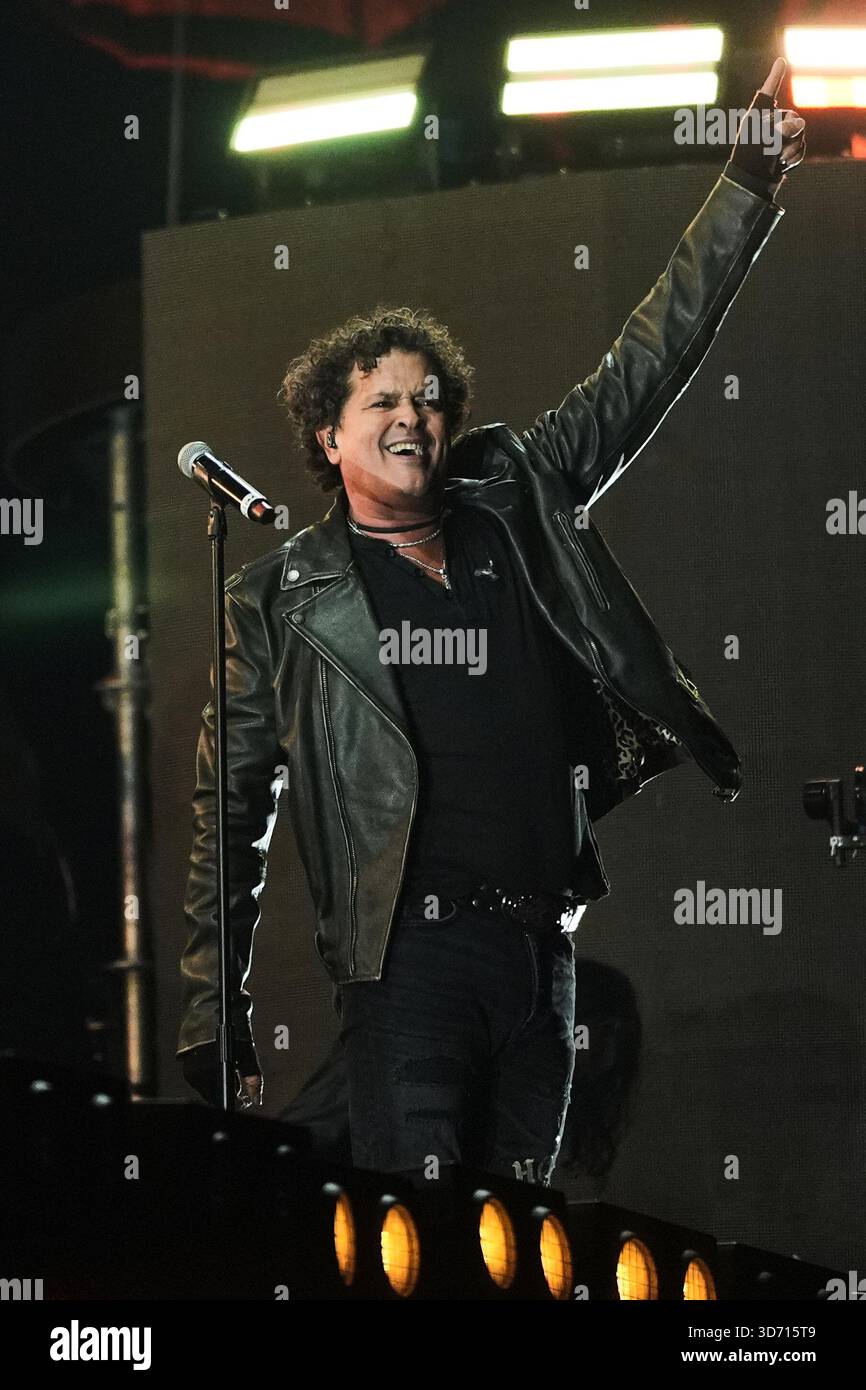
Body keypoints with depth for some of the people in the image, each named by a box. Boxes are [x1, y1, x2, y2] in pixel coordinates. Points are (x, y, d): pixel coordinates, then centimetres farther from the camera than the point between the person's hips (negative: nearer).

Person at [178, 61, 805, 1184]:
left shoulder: (519, 505, 13)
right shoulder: (283, 598, 5)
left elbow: (650, 363, 14)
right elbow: (233, 809, 6)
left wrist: (750, 185, 8)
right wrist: (211, 1016, 2)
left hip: (544, 946, 4)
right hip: (411, 952, -4)